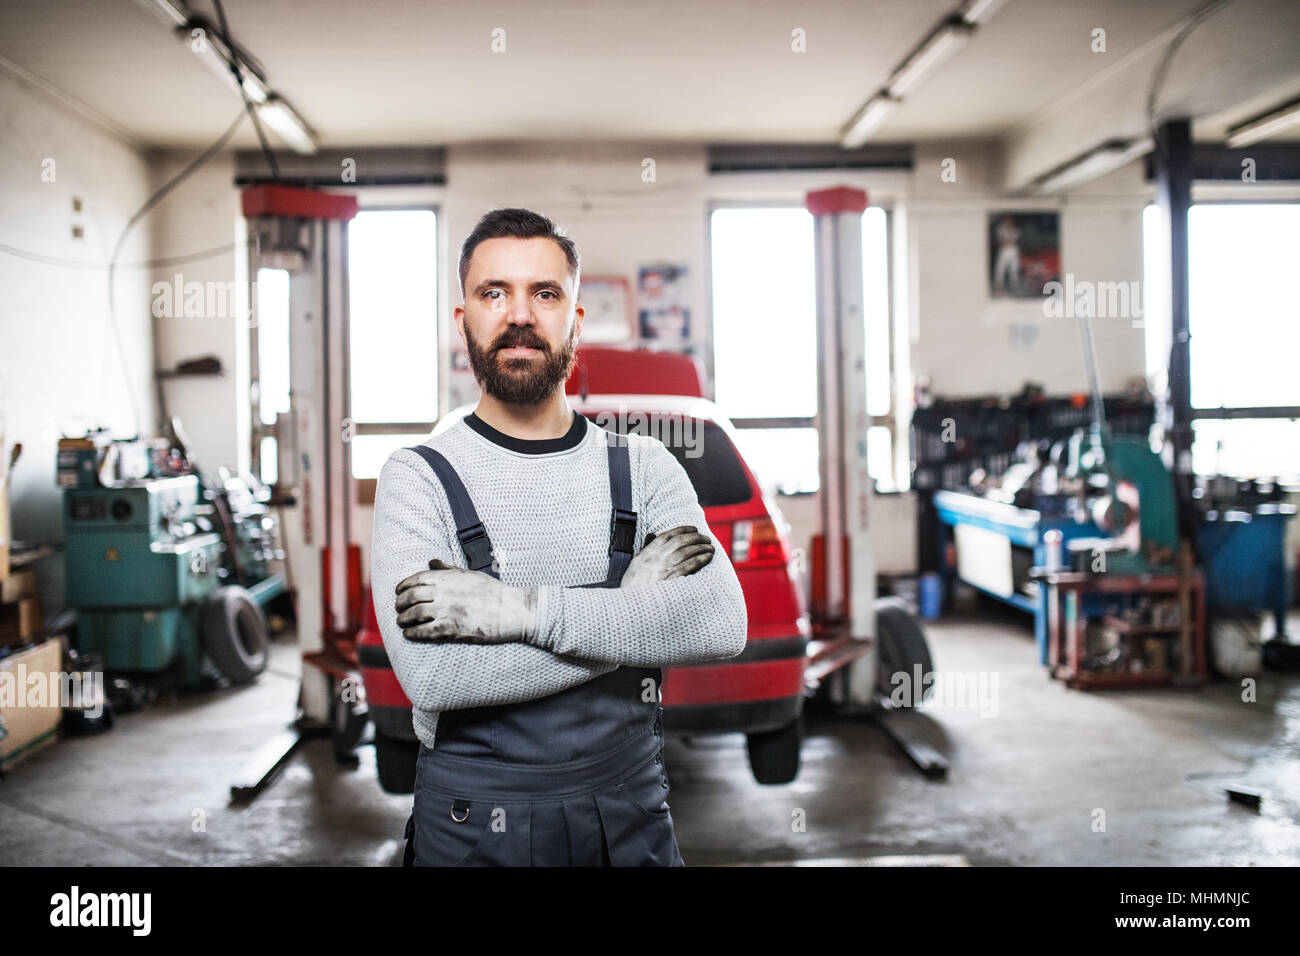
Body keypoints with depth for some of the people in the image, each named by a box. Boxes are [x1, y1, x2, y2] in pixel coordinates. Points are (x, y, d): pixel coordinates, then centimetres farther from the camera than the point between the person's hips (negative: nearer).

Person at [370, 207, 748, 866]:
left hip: (630, 817, 2)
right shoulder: (418, 477, -8)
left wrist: (523, 608, -25)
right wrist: (635, 605, -18)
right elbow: (430, 675, -22)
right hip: (471, 830, -2)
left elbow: (722, 625, -17)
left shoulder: (644, 468, -1)